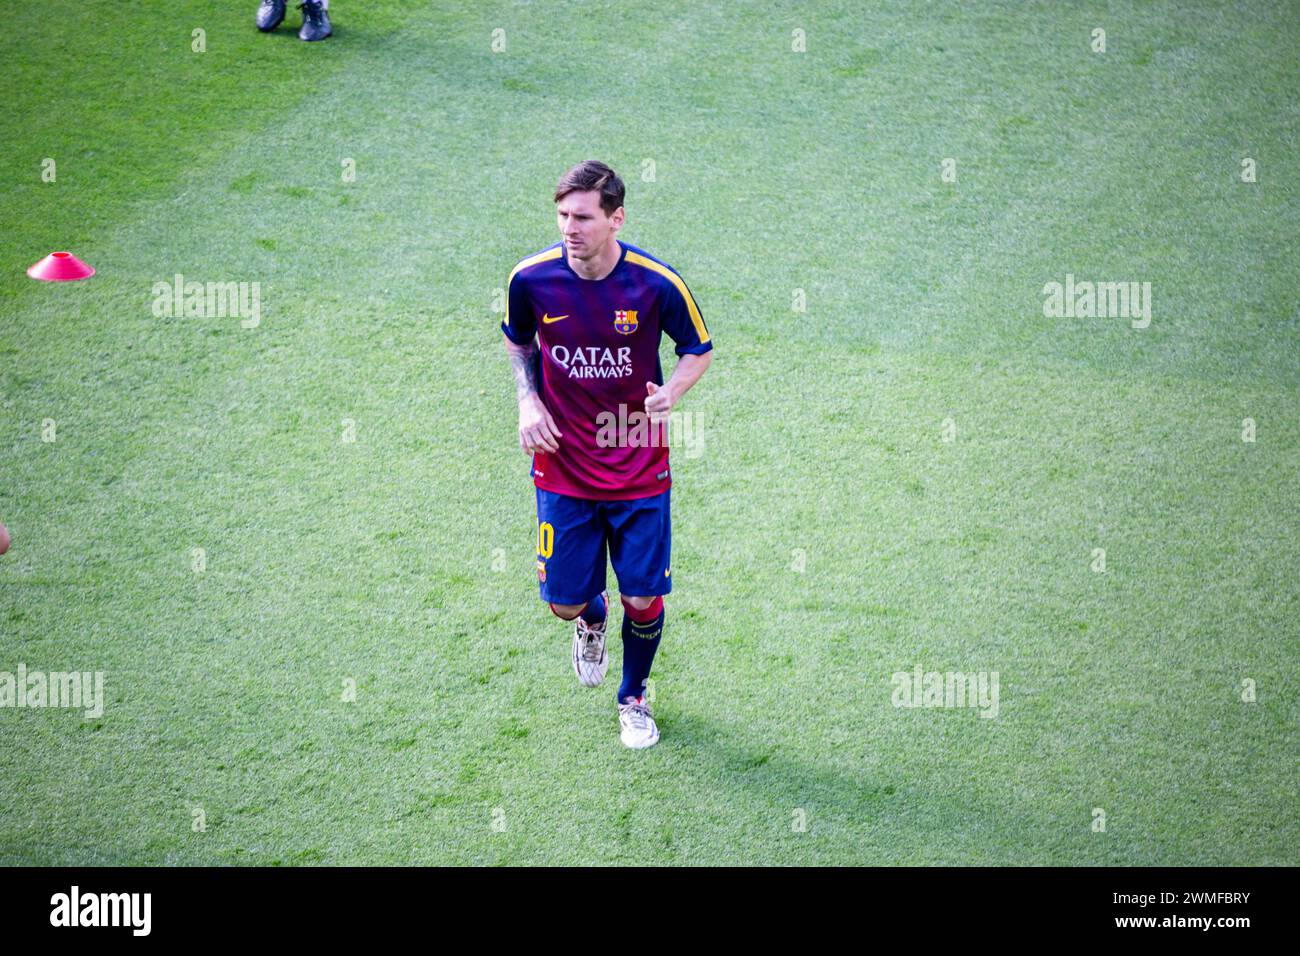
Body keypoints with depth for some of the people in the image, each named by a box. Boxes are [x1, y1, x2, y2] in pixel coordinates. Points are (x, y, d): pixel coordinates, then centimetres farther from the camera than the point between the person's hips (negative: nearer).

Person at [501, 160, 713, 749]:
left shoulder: (655, 282, -17)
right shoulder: (532, 279, -12)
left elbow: (699, 349, 0)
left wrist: (671, 393, -20)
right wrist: (528, 402, -6)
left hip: (640, 473, -1)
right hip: (563, 468, 1)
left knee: (643, 600, 2)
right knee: (564, 602, 4)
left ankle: (633, 698, 33)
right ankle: (592, 618, 44)